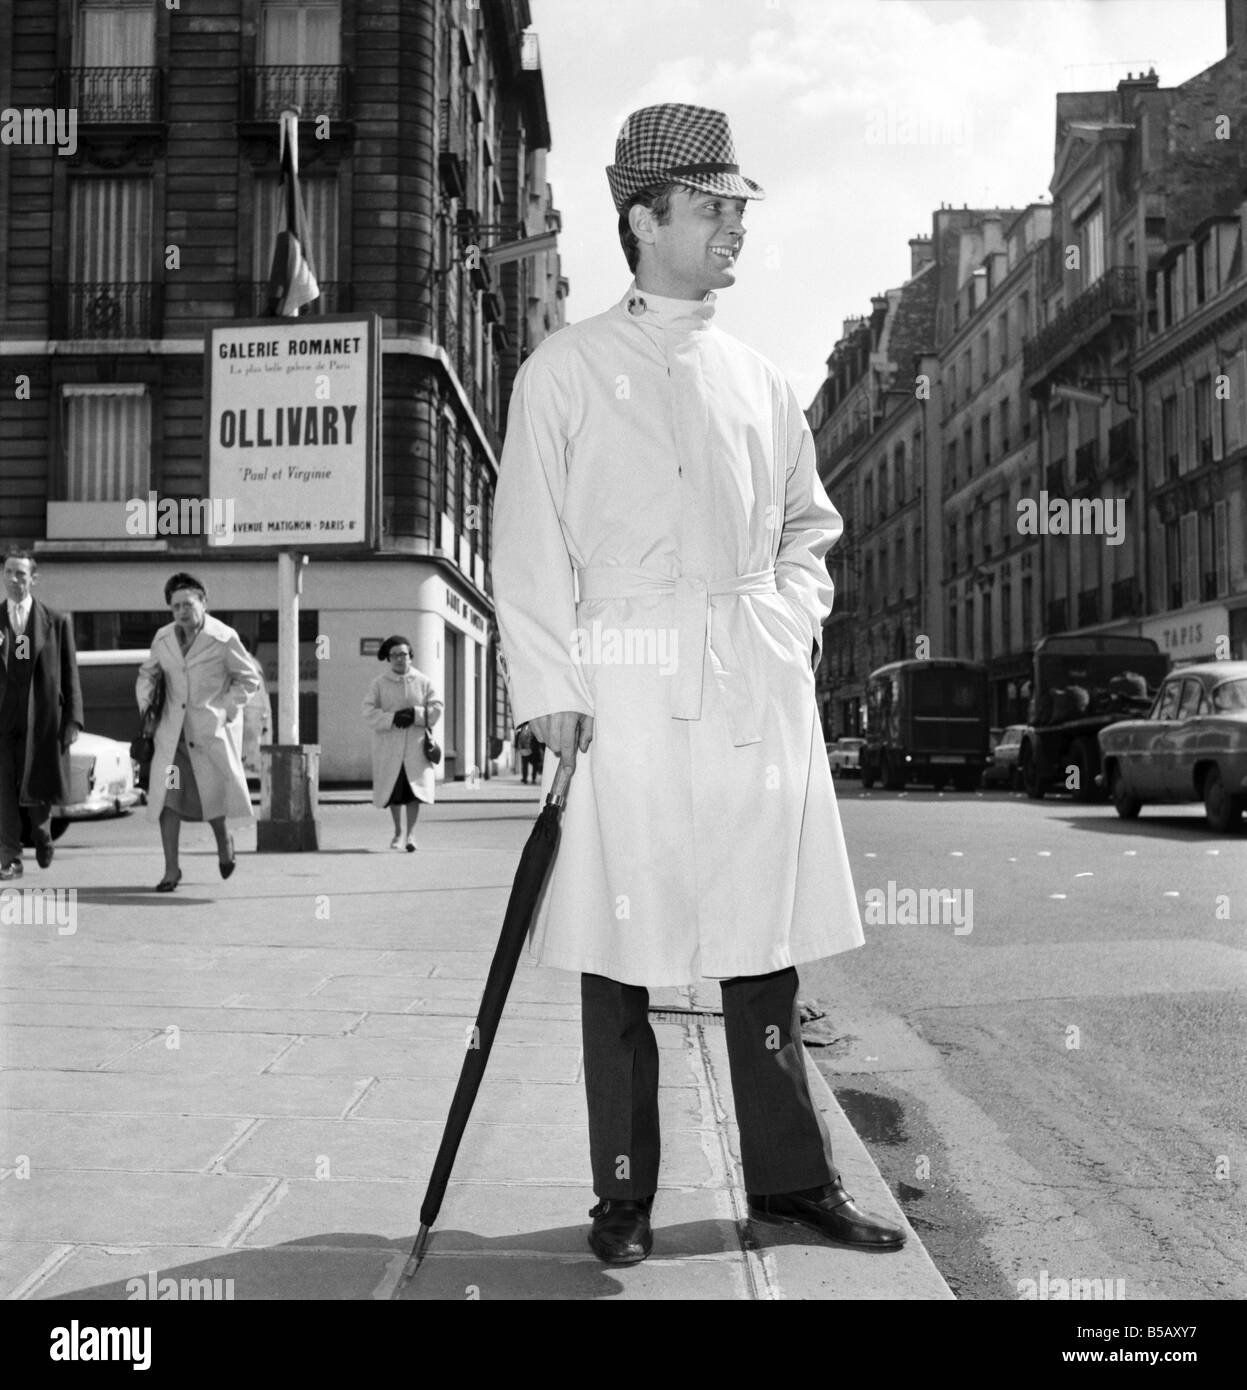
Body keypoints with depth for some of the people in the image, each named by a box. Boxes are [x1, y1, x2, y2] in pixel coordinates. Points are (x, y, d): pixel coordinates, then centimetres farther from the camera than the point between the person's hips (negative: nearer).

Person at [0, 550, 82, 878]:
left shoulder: (57, 622, 3)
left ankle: (41, 831, 36)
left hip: (41, 719, -1)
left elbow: (70, 676, 3)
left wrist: (73, 720, -4)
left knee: (37, 789, 5)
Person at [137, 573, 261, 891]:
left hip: (212, 730, -3)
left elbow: (250, 678, 0)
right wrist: (145, 707, 5)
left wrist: (225, 710, -7)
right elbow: (147, 674, 20)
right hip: (172, 730, 3)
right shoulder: (163, 638, 5)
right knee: (167, 797, -5)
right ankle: (171, 870, 3)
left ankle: (223, 840, 34)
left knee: (213, 795, -1)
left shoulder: (224, 639, -8)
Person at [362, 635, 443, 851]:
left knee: (415, 788, -12)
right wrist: (393, 718, -18)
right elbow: (369, 713, -4)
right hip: (389, 745, 1)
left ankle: (410, 835, -7)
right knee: (393, 791, 7)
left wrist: (415, 714, -13)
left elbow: (436, 708, 3)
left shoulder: (423, 682, 7)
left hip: (415, 744, -1)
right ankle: (397, 832, 26)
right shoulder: (379, 684, 5)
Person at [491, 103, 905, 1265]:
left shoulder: (758, 381, 15)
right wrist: (548, 688, -9)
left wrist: (796, 611, 6)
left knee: (764, 943, 8)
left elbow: (808, 522, 25)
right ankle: (623, 1197, 15)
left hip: (760, 689, 4)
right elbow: (530, 544, -2)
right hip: (628, 694, -4)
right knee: (621, 950, 1)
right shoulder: (567, 371, 3)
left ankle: (791, 1180, 20)